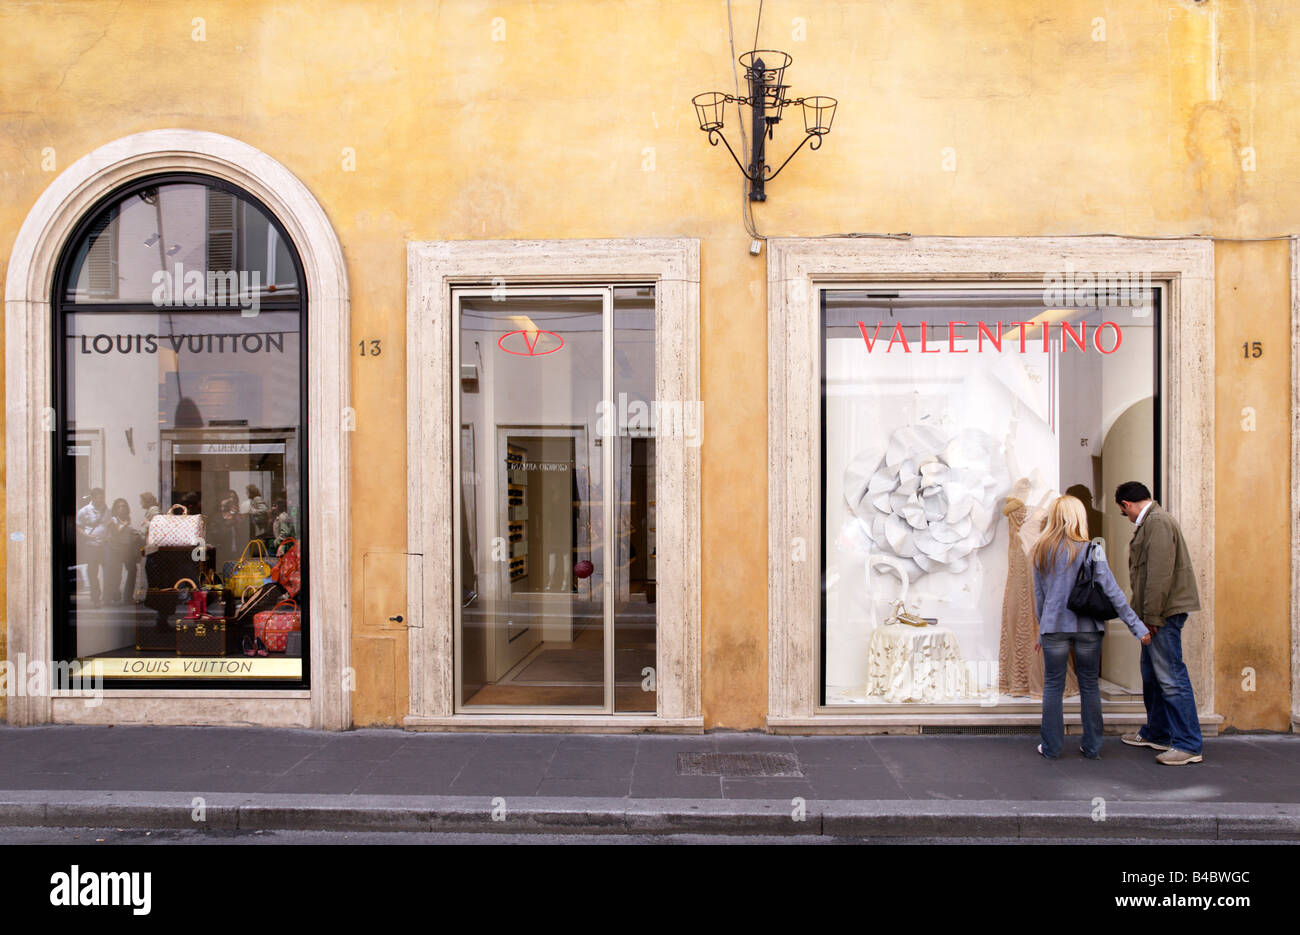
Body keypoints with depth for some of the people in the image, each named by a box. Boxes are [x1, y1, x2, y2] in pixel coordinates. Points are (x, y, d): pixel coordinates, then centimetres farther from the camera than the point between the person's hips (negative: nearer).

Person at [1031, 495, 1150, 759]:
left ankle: (1051, 747, 12)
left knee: (1053, 686, 8)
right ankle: (1092, 746, 19)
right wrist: (1137, 626, -4)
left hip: (1054, 627, 1)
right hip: (1088, 627, -1)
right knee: (1089, 685, 12)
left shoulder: (1041, 551, 1)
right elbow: (1112, 592, -9)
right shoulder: (1091, 550, -7)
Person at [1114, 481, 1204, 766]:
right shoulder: (1150, 522, 18)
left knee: (1171, 678, -8)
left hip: (1164, 614, -11)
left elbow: (1161, 574, -21)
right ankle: (1157, 733, 29)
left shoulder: (1158, 522, -15)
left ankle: (1188, 745, -3)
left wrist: (1152, 616, -18)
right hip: (1156, 614, 11)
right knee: (1152, 676, 18)